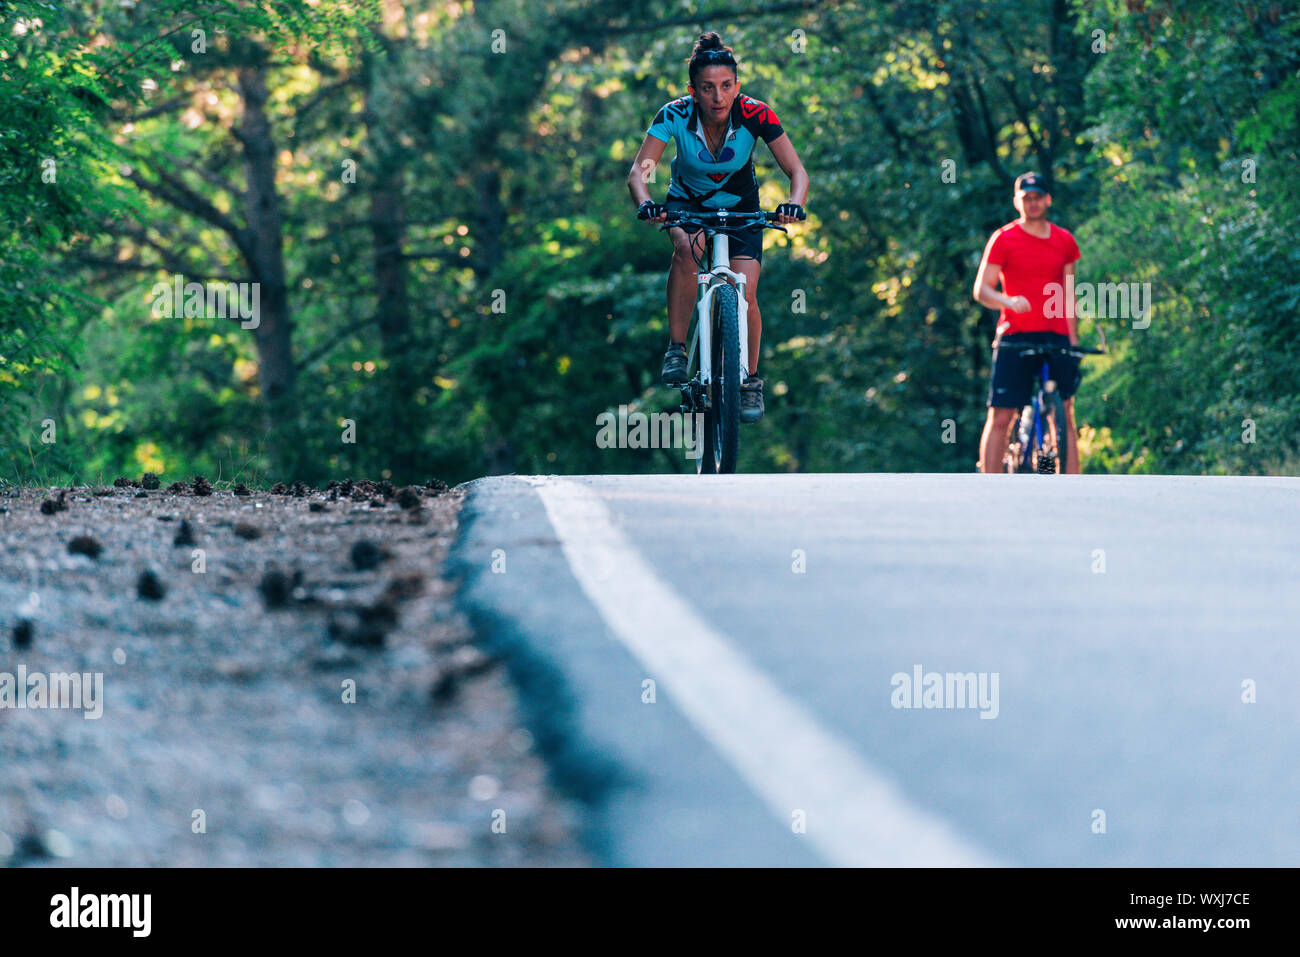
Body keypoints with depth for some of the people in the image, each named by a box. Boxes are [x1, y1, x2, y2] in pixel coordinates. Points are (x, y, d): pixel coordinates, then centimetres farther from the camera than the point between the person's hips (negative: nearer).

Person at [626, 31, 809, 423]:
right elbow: (638, 171, -33)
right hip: (688, 200, -1)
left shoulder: (755, 115, -27)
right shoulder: (675, 115, -27)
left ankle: (750, 380, 11)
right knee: (686, 247, -34)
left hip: (740, 205, 1)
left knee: (745, 295, -12)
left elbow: (797, 171, -27)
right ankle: (676, 348, -21)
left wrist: (795, 203, -49)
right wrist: (645, 203, -55)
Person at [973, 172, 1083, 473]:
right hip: (1015, 336, -3)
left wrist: (1073, 341, 11)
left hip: (1056, 337, 3)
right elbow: (981, 289, -2)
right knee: (1000, 417, -6)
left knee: (1065, 415, 0)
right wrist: (1010, 301, -22)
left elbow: (1068, 296, 16)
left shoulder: (1064, 241, 12)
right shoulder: (1003, 239, 2)